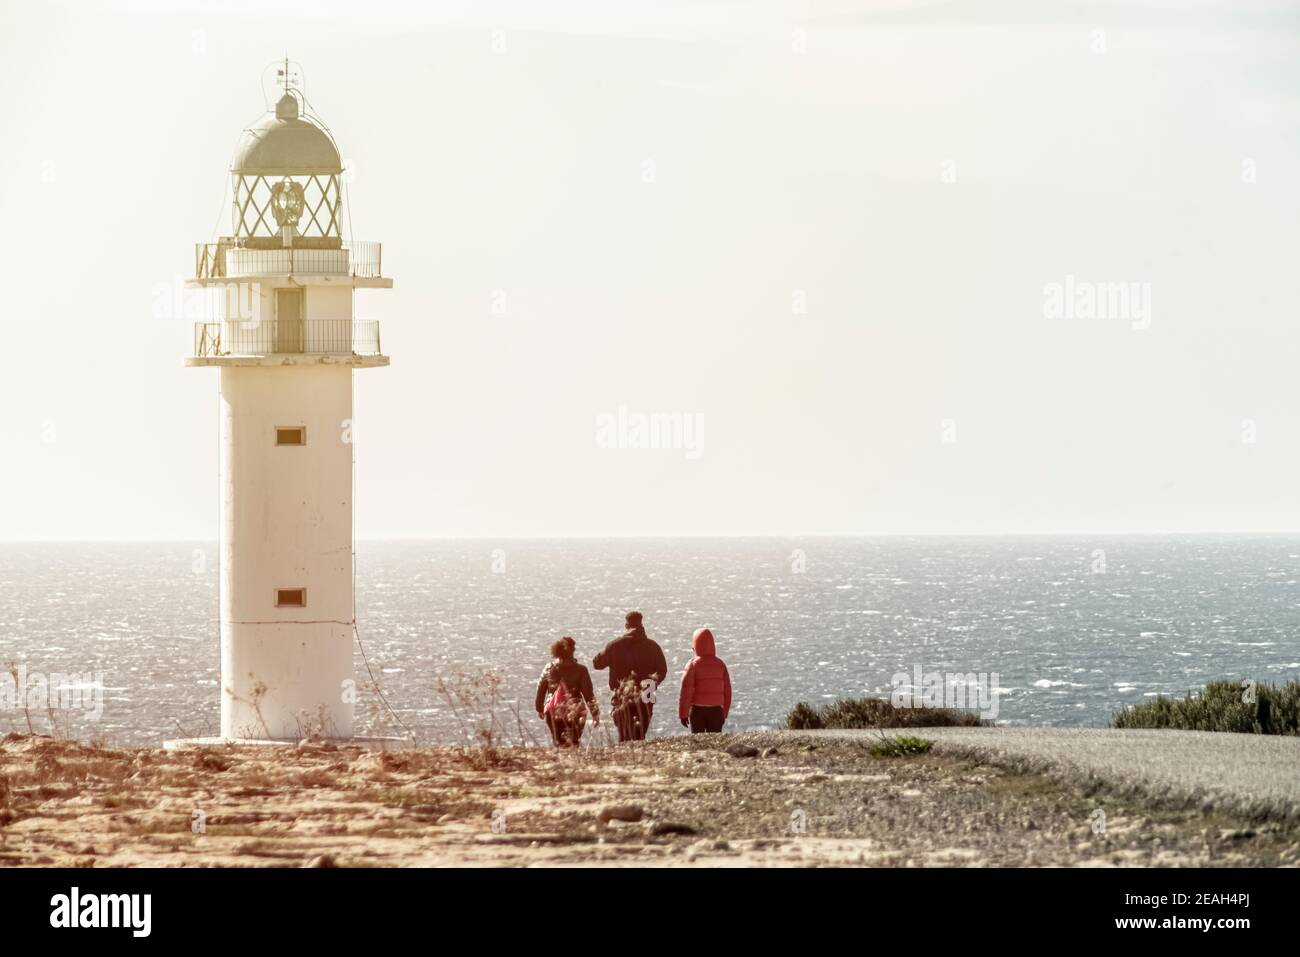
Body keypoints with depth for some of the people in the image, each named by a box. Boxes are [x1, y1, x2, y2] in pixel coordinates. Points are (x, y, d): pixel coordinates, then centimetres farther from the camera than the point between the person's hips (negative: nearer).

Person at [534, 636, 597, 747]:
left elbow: (540, 690, 10)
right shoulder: (580, 670, -5)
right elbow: (589, 694, -3)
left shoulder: (548, 669, 2)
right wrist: (595, 713, 4)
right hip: (574, 713, -2)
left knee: (559, 743, 12)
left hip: (553, 712, 2)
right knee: (573, 743, 3)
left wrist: (539, 709, 25)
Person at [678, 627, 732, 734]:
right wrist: (724, 713, 15)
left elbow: (685, 690, -9)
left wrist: (683, 714, -3)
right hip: (716, 710, 3)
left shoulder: (693, 664, -7)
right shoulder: (720, 664, 4)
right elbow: (727, 690, 6)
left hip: (698, 710, -2)